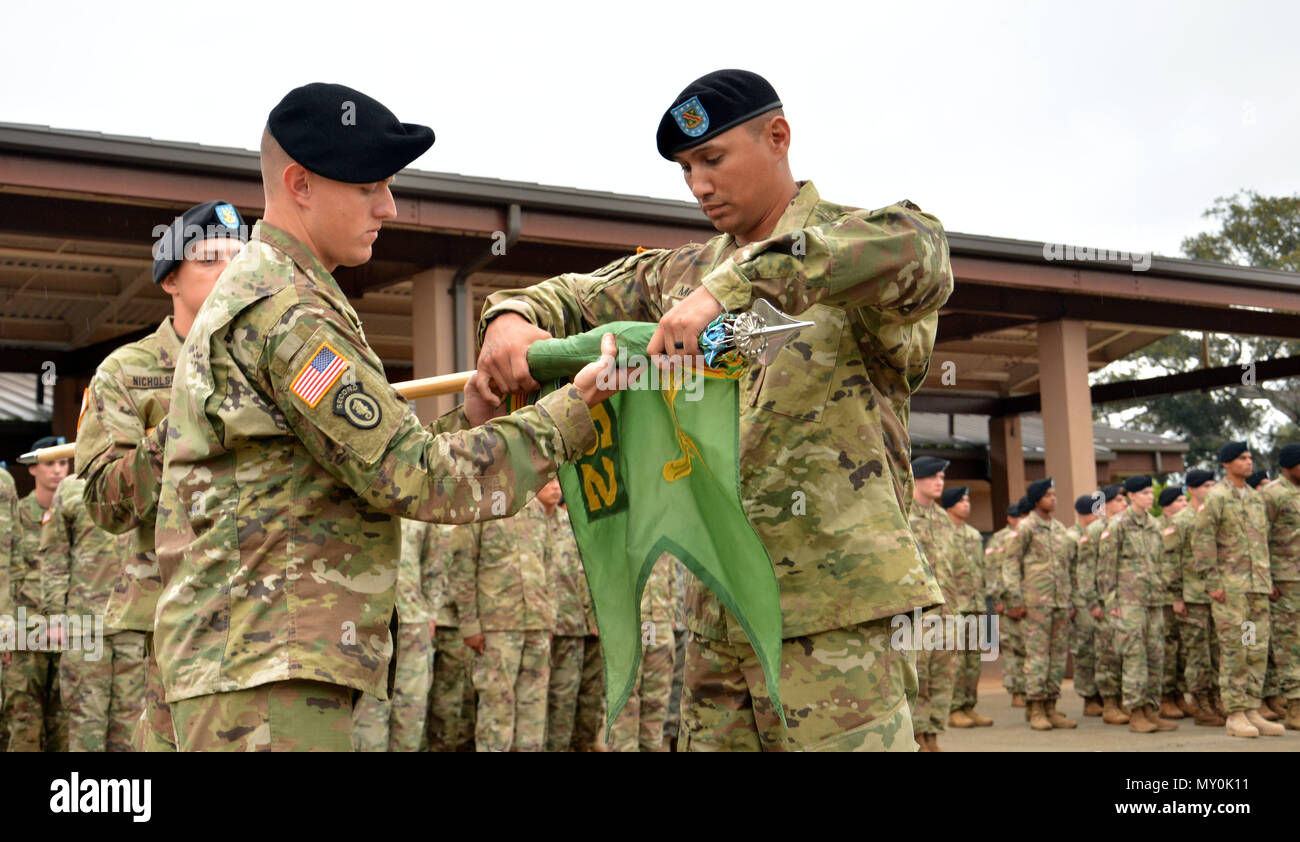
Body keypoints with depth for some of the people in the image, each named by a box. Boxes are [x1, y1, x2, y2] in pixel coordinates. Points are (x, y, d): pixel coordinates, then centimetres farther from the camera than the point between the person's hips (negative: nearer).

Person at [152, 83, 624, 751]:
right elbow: (413, 478, -17)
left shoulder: (252, 293, 20)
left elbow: (371, 461, 17)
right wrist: (572, 410, -11)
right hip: (266, 668, -10)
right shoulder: (286, 312, -14)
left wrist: (466, 420, 4)